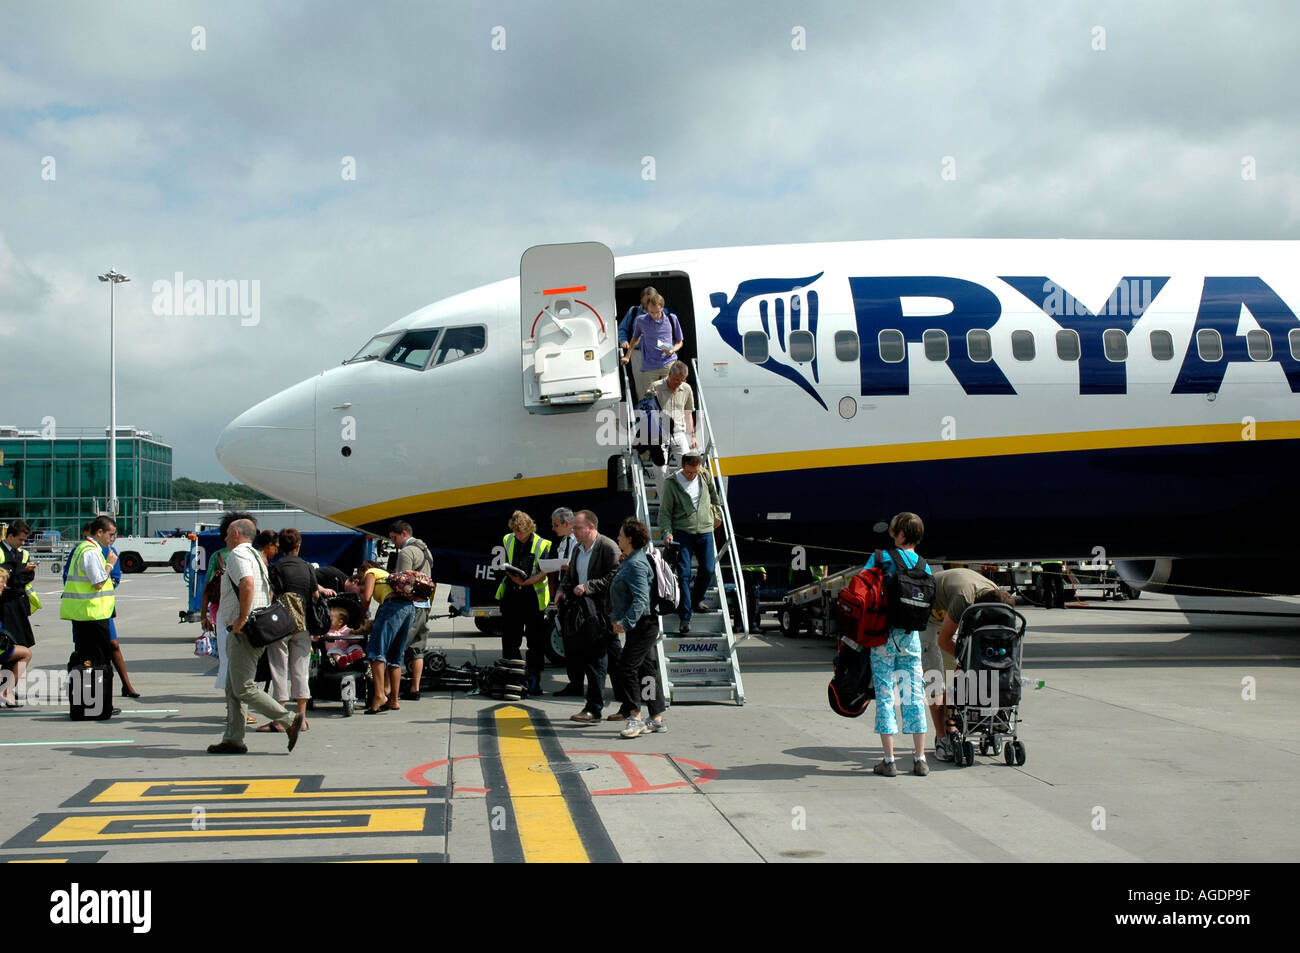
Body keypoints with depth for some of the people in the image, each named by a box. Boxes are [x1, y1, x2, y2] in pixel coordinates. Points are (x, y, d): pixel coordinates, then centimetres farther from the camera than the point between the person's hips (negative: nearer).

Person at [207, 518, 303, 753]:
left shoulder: (237, 554, -10)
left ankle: (290, 721, -12)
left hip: (243, 632, -10)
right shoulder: (256, 556, 22)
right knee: (232, 689, 12)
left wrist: (242, 619, -25)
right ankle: (233, 740, 13)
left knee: (243, 688, -10)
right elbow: (269, 591, 26)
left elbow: (247, 583, -28)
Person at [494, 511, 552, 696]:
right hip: (511, 595, 3)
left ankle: (534, 680, 9)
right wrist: (507, 571, -10)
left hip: (533, 597, -3)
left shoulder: (541, 545, -4)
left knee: (535, 641, 1)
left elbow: (542, 573, -10)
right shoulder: (507, 540, 8)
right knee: (509, 639, 6)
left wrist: (525, 582, -25)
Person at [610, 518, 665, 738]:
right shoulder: (629, 561, 15)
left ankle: (635, 718, -13)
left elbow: (641, 598, -26)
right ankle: (657, 719, 17)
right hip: (642, 626, 11)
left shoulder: (636, 564, -17)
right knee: (646, 670, 12)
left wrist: (625, 622, -29)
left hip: (642, 625, -11)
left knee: (627, 668, -13)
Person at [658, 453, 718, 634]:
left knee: (708, 570, 1)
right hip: (682, 533, -3)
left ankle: (696, 600, 30)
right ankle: (685, 617, -6)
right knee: (683, 574, -9)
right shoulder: (671, 483, -4)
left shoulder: (705, 477, 5)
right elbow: (665, 512, -2)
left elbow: (714, 496, 29)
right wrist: (667, 533, -14)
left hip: (705, 532, 3)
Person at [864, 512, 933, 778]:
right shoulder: (924, 566, 4)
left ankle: (889, 761, 1)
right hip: (910, 636, 3)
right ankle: (920, 759, 9)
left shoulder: (881, 558, -5)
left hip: (883, 635, -3)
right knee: (914, 695, 8)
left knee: (884, 694, 1)